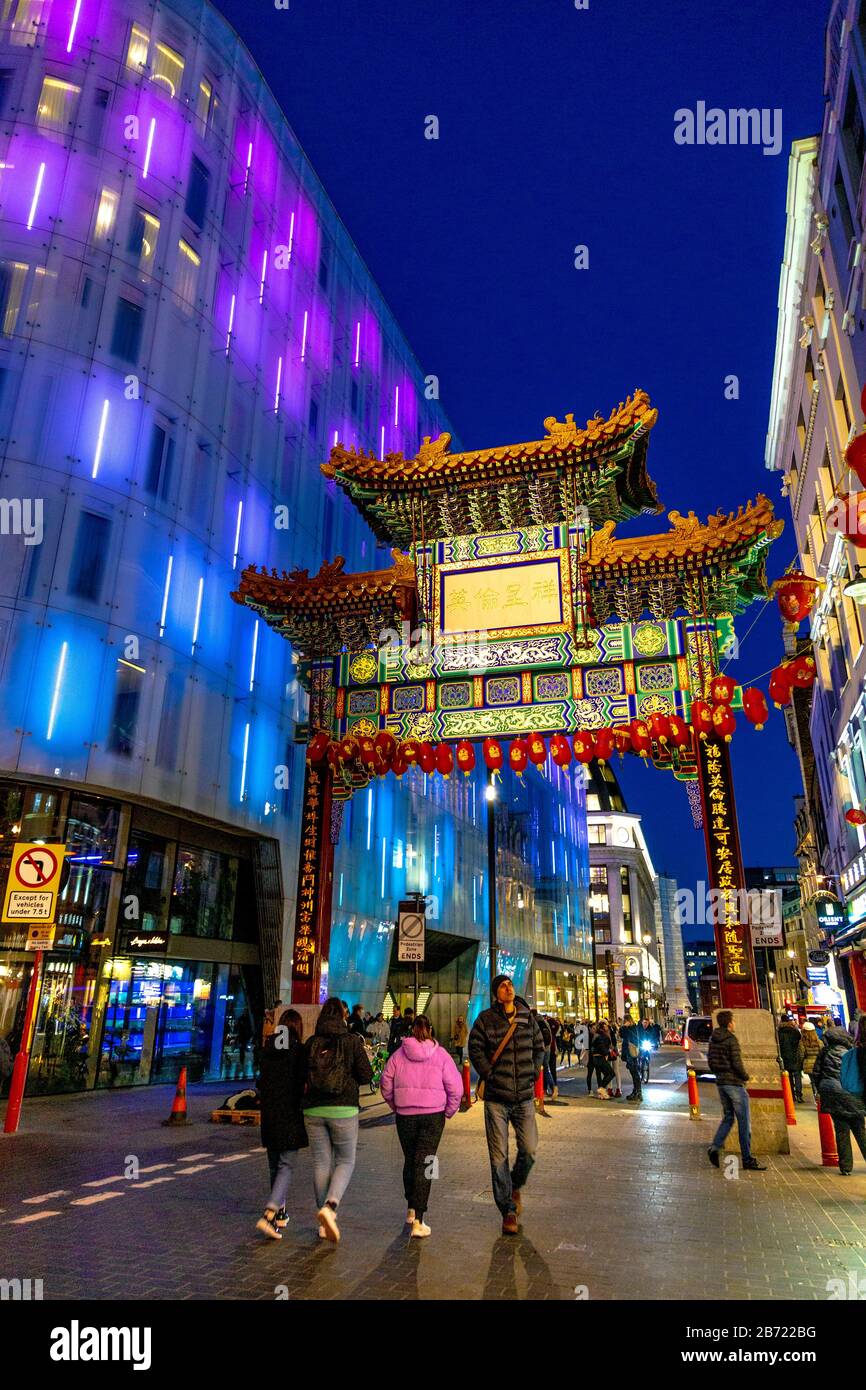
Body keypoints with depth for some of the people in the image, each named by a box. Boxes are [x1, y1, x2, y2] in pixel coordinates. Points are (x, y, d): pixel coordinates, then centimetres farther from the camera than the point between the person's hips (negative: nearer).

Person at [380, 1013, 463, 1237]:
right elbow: (455, 1088, -6)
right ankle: (418, 1220, -6)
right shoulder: (441, 1055, -5)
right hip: (433, 1116, -2)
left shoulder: (398, 1054, -1)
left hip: (405, 1116, 2)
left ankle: (411, 1209, 32)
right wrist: (448, 1112, 7)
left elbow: (386, 1086, 3)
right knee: (424, 1164, 0)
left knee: (410, 1160, 19)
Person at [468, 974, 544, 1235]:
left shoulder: (528, 1018, 7)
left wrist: (532, 1073, 7)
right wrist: (489, 1074, -8)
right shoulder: (486, 1018, -4)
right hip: (496, 1097, -2)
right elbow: (475, 1048, -3)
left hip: (524, 1096, 3)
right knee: (499, 1156, 0)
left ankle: (516, 1186, 32)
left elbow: (540, 1048, 17)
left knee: (529, 1150, 0)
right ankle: (508, 1211, 14)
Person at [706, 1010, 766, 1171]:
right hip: (734, 1083, -7)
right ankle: (747, 1159, 8)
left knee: (728, 1117, 16)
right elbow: (737, 1064, -19)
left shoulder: (713, 1039, 8)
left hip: (721, 1082, 7)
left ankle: (714, 1147, 0)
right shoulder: (731, 1039, -15)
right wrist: (745, 1076, -2)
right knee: (744, 1121, 3)